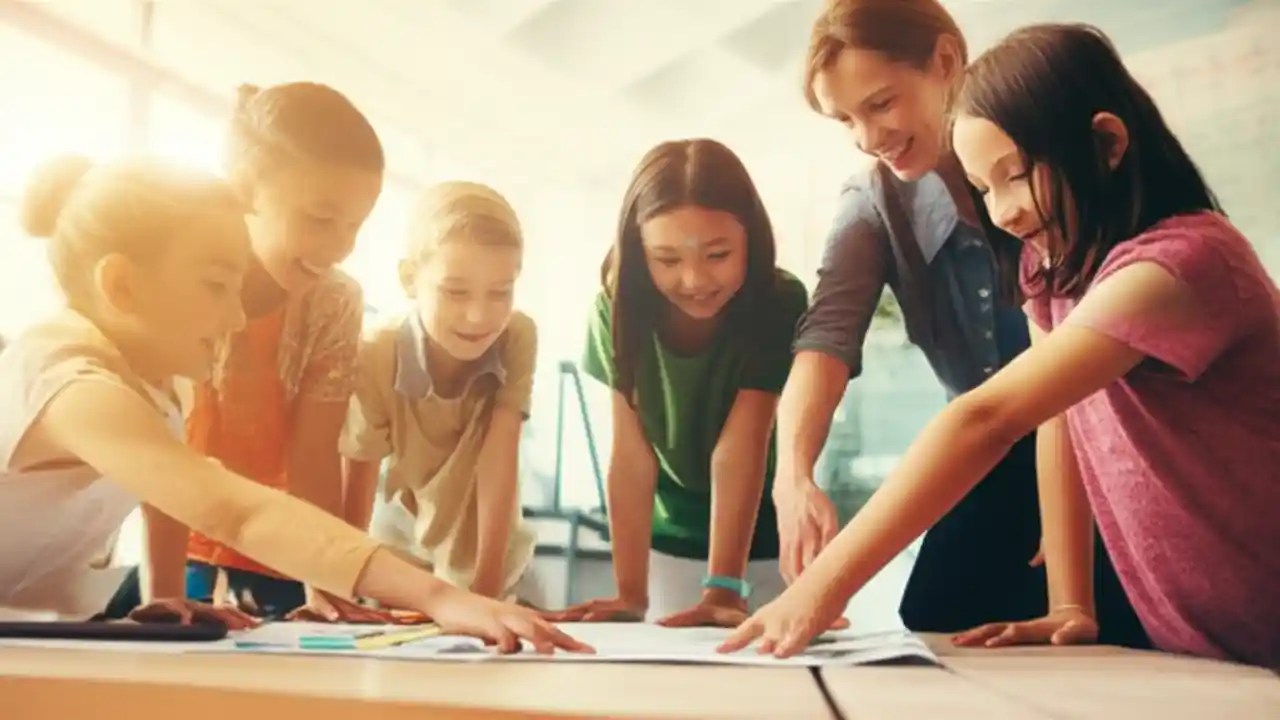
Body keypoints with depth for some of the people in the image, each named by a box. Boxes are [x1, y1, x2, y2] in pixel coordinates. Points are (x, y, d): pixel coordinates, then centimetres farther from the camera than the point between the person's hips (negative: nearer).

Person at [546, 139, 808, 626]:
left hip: (766, 544, -1)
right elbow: (631, 457, -19)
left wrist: (723, 588, -34)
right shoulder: (620, 308, -17)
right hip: (669, 543, 1)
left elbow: (739, 451, -27)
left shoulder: (780, 304, -22)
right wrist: (631, 593, -23)